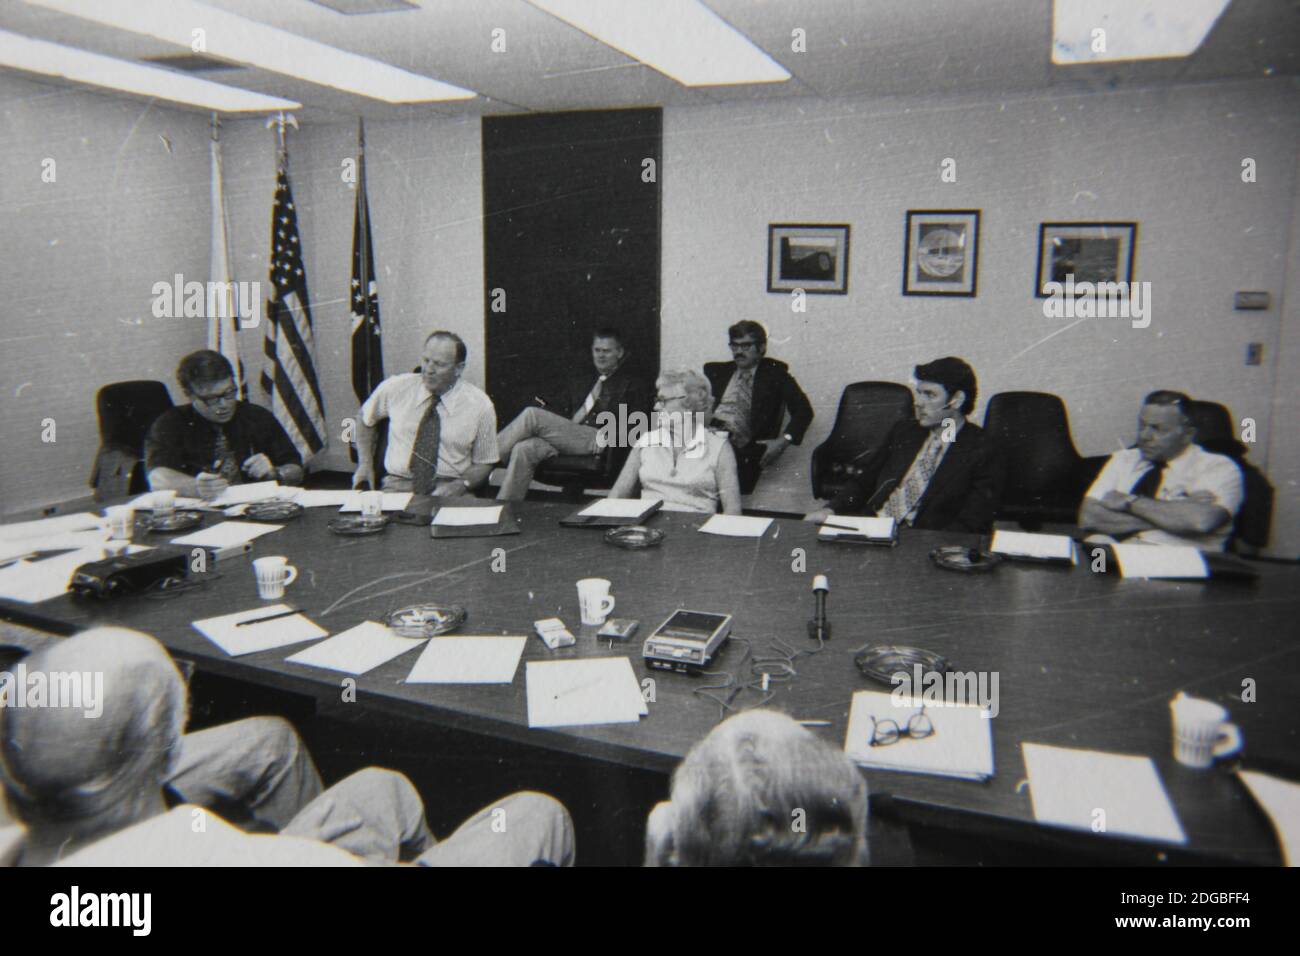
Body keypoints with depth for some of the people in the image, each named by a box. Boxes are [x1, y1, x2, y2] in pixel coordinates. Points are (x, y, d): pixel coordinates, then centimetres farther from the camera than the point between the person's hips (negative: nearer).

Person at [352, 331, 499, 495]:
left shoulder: (480, 405, -3)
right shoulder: (395, 387, 2)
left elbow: (484, 463, 5)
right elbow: (365, 417, 22)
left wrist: (461, 485, -15)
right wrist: (365, 464, 9)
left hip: (449, 489, 0)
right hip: (398, 486, 1)